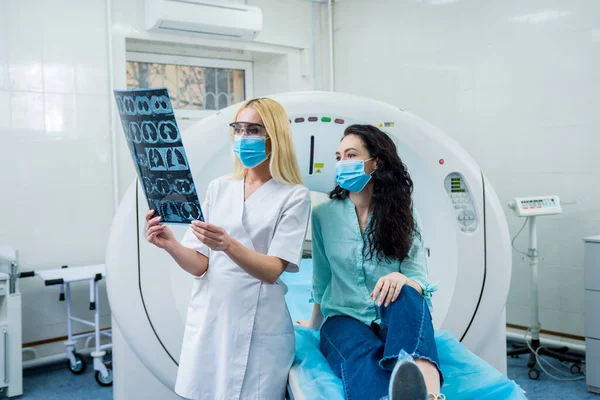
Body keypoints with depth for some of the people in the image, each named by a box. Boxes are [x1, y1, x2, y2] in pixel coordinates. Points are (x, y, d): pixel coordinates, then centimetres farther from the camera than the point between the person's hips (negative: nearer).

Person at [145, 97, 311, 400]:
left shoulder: (294, 196, -5)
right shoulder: (218, 188, 7)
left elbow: (272, 270, -14)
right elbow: (200, 265, 2)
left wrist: (229, 245, -32)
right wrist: (171, 245, -19)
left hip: (259, 329, -3)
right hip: (208, 321, 4)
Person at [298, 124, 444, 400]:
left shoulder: (401, 216, 4)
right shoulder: (323, 214, 3)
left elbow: (420, 282, -3)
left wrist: (401, 279, -27)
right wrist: (315, 324, 25)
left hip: (393, 321, 1)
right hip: (344, 319, 0)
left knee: (406, 294, -36)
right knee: (367, 359, -37)